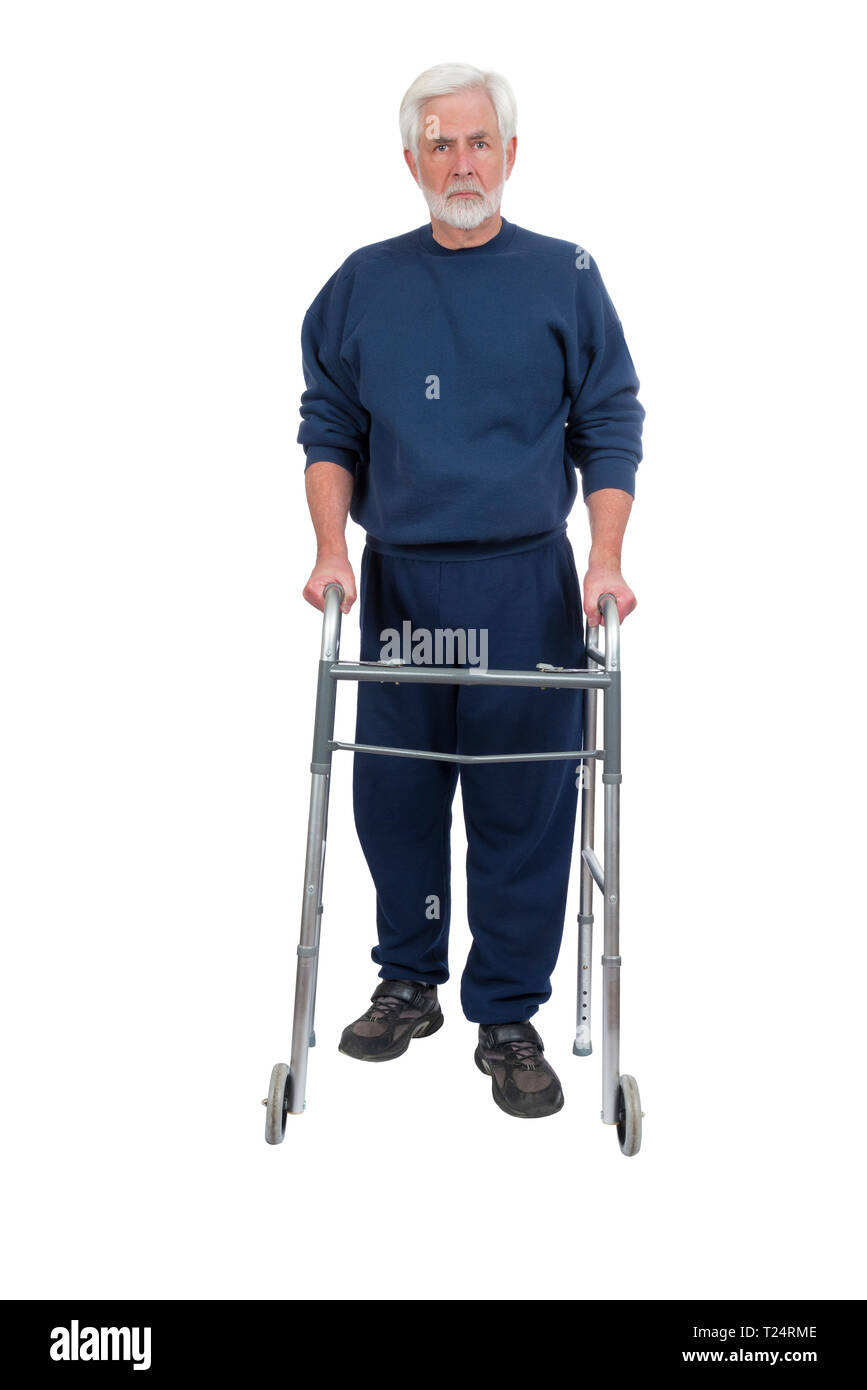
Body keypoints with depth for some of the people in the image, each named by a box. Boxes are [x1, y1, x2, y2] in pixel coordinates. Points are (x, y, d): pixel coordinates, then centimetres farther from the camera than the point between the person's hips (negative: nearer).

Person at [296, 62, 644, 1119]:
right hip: (398, 581, 2)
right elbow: (329, 427, 10)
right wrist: (332, 548, -5)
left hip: (527, 585, -1)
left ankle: (509, 1017, 16)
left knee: (524, 804, 1)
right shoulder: (363, 284, 10)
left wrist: (605, 560, -11)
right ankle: (409, 982, 28)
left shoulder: (565, 277, 6)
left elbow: (609, 429, 2)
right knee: (393, 793, 8)